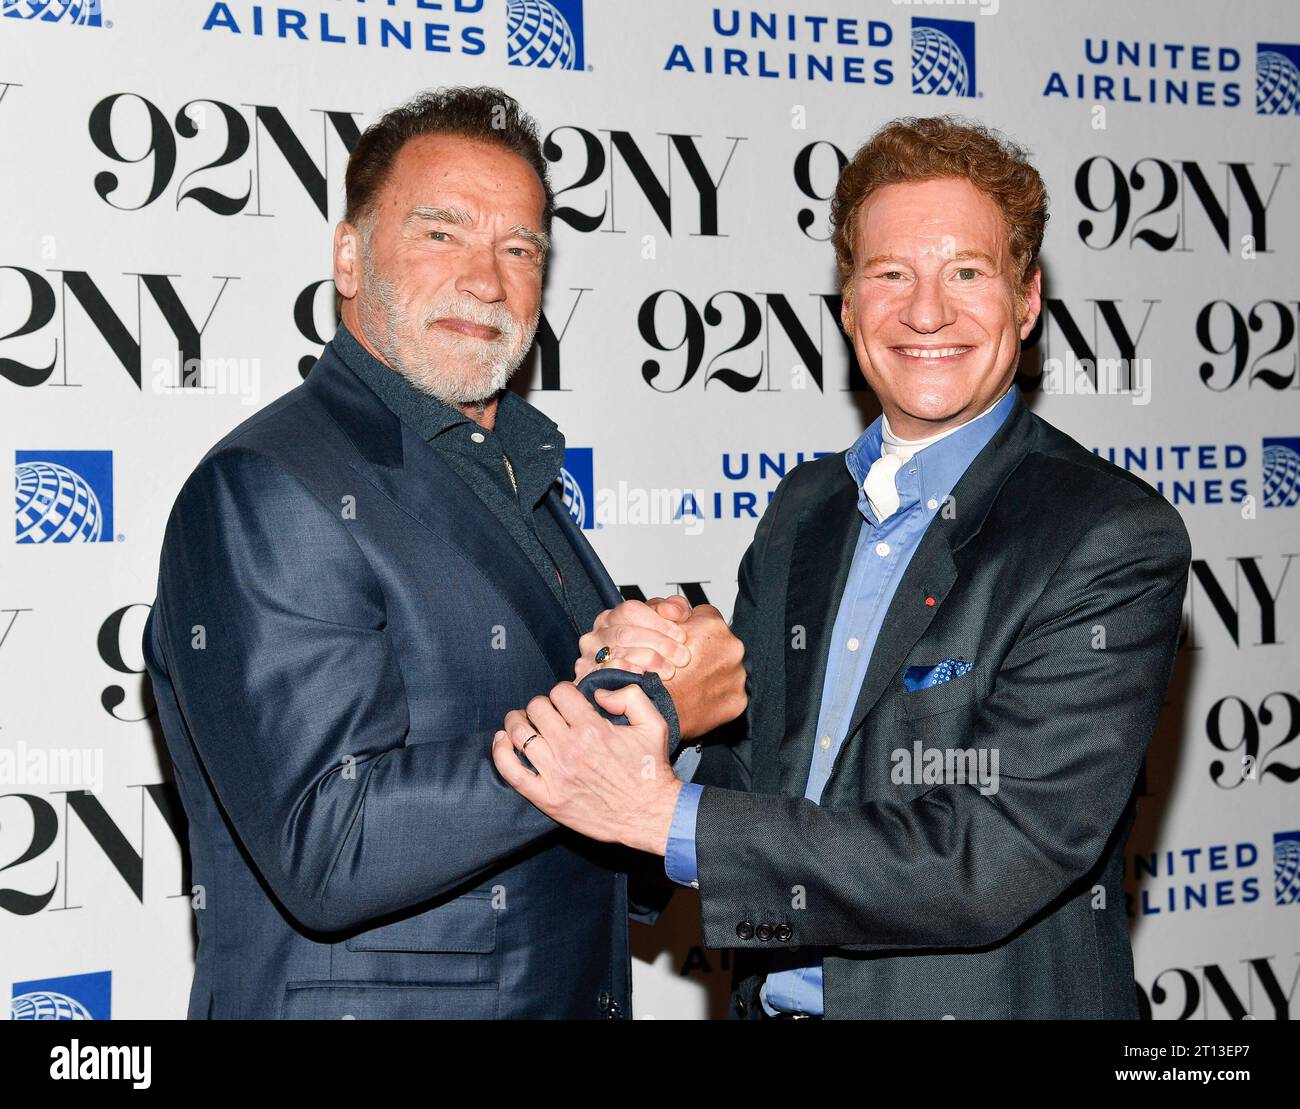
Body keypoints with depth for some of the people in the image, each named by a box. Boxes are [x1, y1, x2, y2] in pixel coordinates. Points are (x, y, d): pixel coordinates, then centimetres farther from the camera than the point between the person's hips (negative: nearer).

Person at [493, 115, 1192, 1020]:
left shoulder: (1118, 542, -18)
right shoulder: (805, 506, 3)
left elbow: (994, 861, -25)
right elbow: (743, 766, 5)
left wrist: (666, 814, -26)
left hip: (986, 999, -5)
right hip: (772, 999, 5)